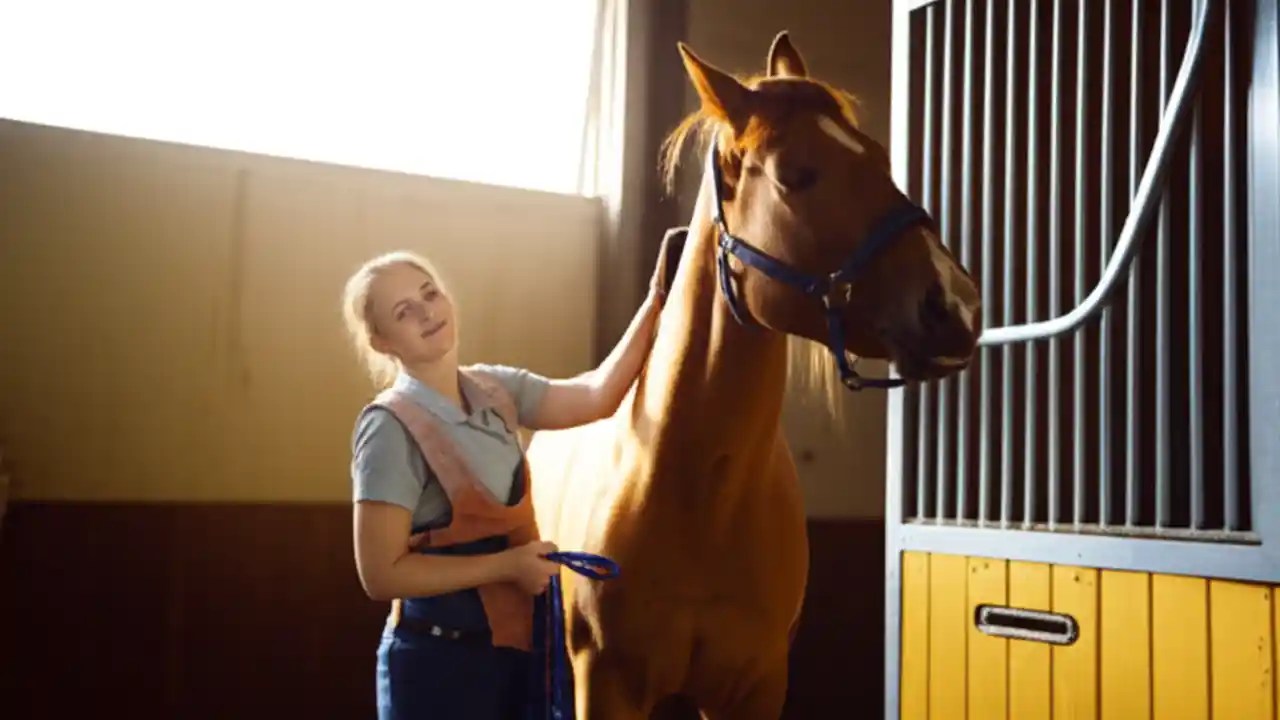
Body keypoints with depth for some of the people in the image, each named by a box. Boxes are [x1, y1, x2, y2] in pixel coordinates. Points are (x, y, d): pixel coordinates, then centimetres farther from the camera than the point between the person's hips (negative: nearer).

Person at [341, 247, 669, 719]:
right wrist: (508, 564, -20)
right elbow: (382, 575, -21)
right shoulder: (391, 427, -19)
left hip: (513, 642, 7)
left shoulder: (494, 388, 2)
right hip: (438, 659, -7)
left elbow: (597, 396, -1)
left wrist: (653, 303, -8)